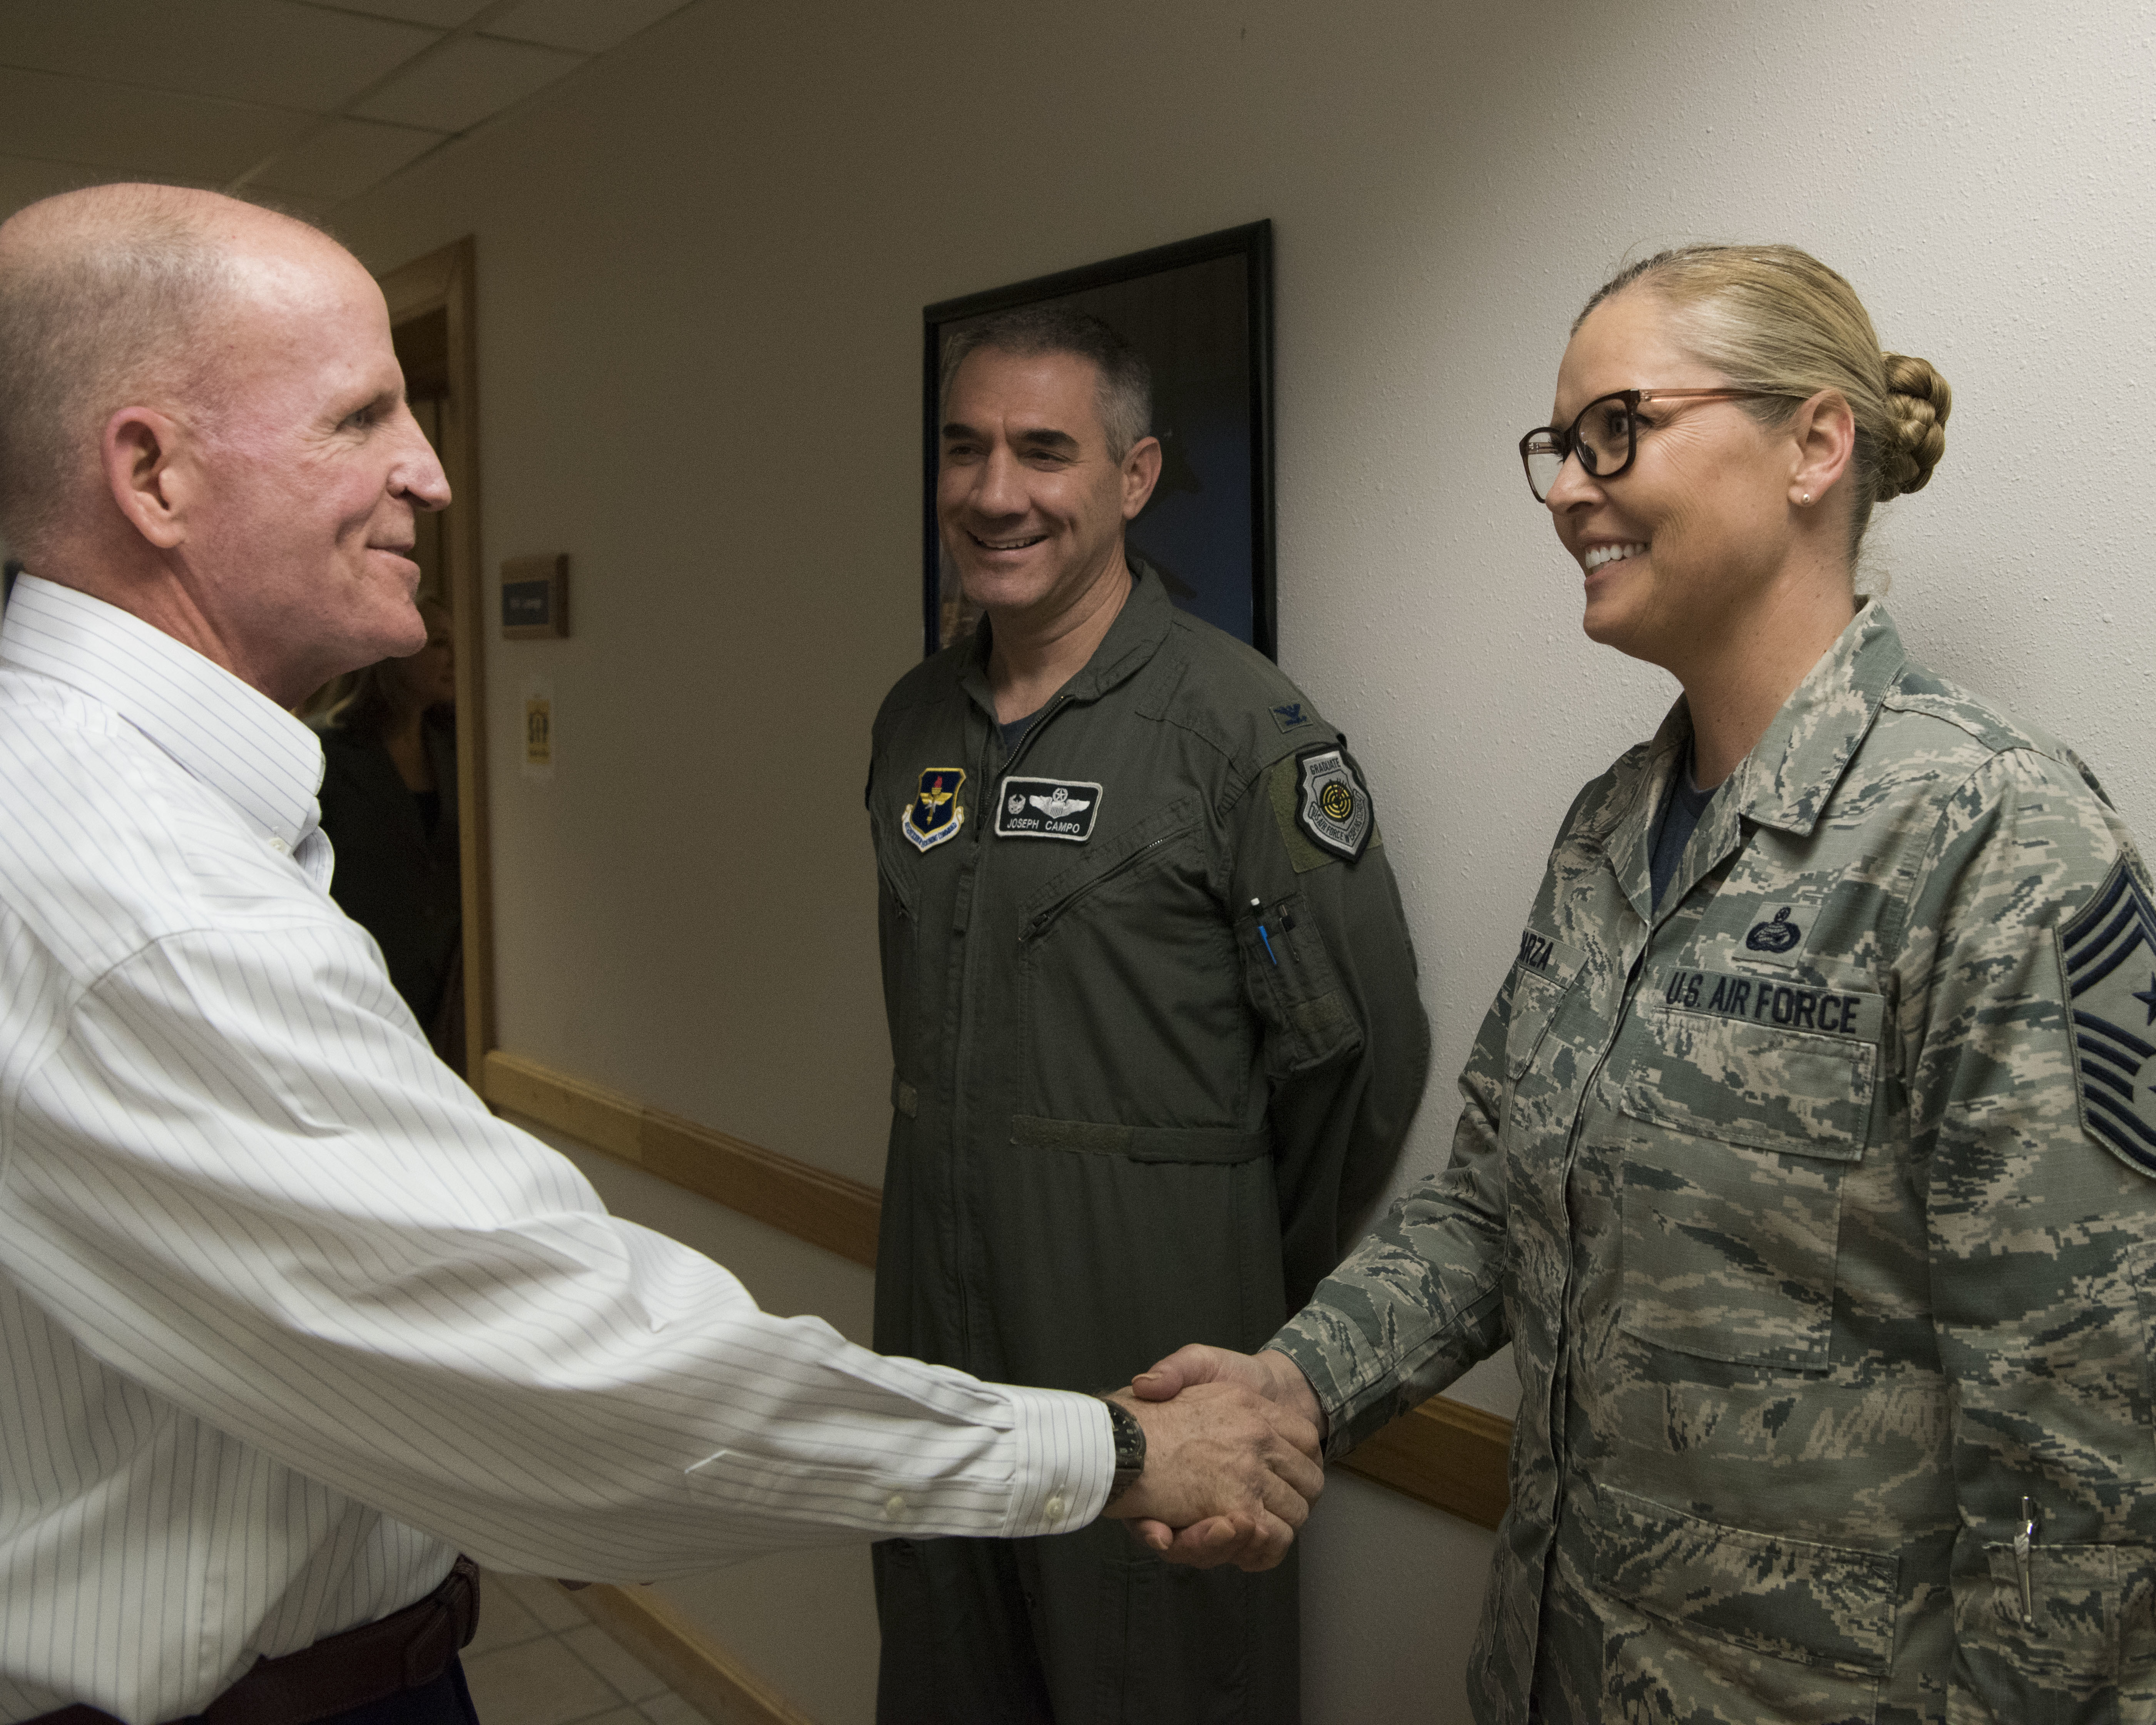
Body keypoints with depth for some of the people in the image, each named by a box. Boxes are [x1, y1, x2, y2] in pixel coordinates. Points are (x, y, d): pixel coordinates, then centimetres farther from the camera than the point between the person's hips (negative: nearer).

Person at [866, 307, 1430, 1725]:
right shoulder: (917, 718, 6)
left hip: (1150, 1346, -6)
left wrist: (1248, 1288, -2)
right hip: (933, 1332, 6)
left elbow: (1362, 1053, -12)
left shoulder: (1245, 728, -15)